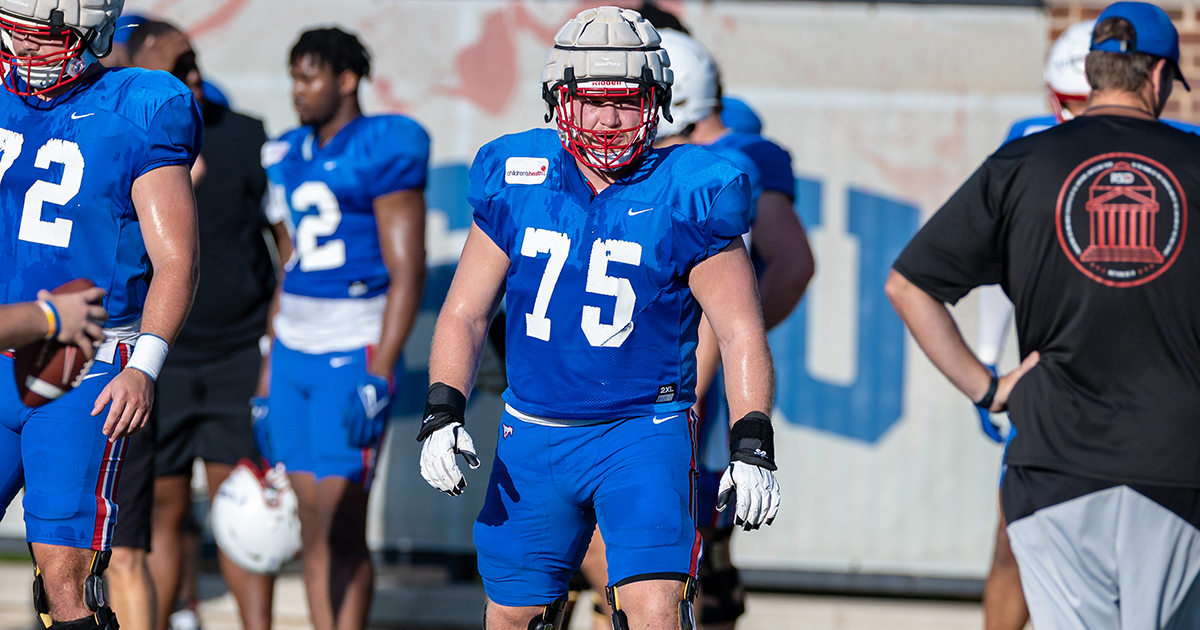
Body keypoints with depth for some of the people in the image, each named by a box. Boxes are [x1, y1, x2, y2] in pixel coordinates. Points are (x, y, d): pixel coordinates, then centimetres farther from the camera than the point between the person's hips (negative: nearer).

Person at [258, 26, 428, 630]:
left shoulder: (382, 150, -9)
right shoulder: (291, 156, 14)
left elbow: (407, 271, -13)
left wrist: (378, 376, -20)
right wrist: (267, 383, 17)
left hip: (353, 353, -7)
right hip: (295, 352, 7)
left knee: (342, 532, -9)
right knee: (313, 529, 6)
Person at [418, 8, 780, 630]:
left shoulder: (684, 199, -8)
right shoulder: (516, 185, 0)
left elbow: (740, 332, -5)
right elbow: (464, 313, 6)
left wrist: (752, 447, -14)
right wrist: (441, 414, -7)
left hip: (643, 435, -3)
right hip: (532, 435, 3)